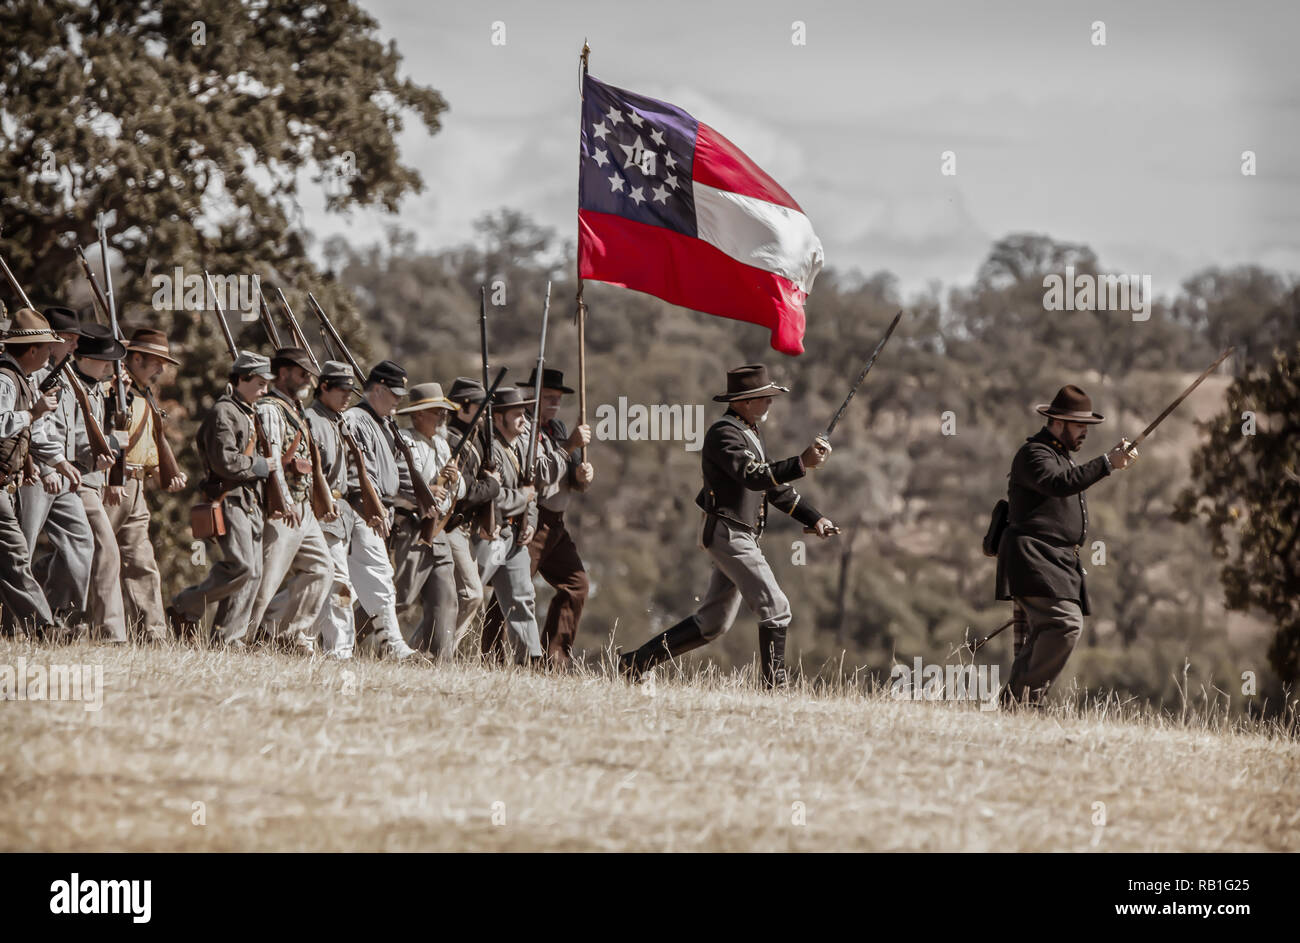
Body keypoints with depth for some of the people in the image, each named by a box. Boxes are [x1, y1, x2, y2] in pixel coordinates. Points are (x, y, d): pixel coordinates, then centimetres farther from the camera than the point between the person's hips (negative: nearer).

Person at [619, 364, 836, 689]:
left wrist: (814, 518, 19)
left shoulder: (750, 433, 19)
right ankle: (775, 687, -10)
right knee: (775, 609, -13)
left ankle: (635, 662, 16)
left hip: (742, 537, 10)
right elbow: (754, 476, -29)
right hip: (728, 534, -10)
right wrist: (801, 464, -38)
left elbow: (774, 485, 25)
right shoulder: (724, 433, -14)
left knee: (712, 623, 12)